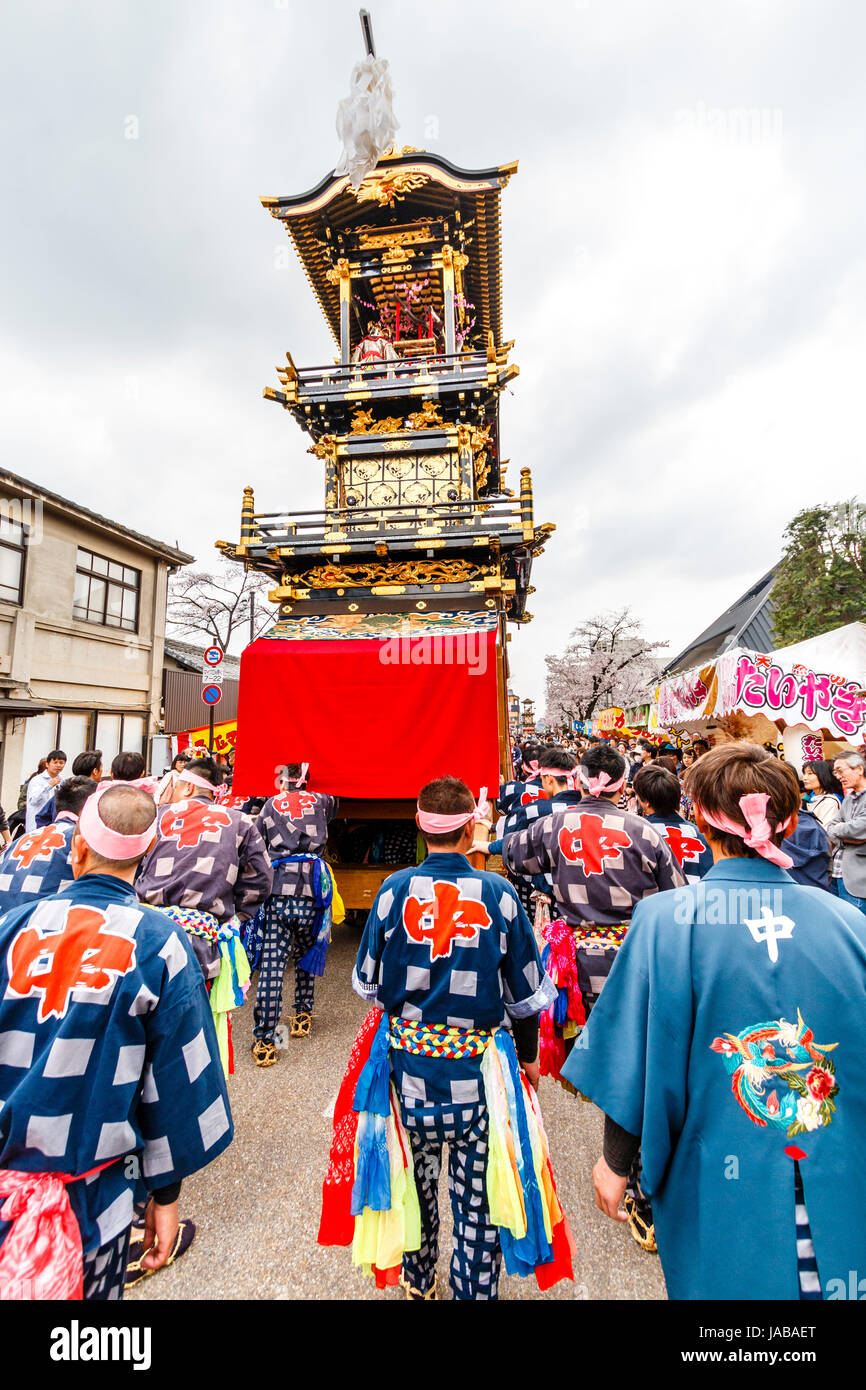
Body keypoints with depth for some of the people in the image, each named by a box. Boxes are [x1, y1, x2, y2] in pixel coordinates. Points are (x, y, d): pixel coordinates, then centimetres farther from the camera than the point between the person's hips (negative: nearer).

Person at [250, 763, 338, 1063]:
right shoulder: (320, 801, 7)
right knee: (306, 959, 22)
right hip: (310, 895, 1)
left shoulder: (270, 805, 7)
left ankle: (264, 1040, 7)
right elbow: (335, 801, 32)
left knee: (271, 967, 3)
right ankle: (303, 1016, 36)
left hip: (276, 895, -1)